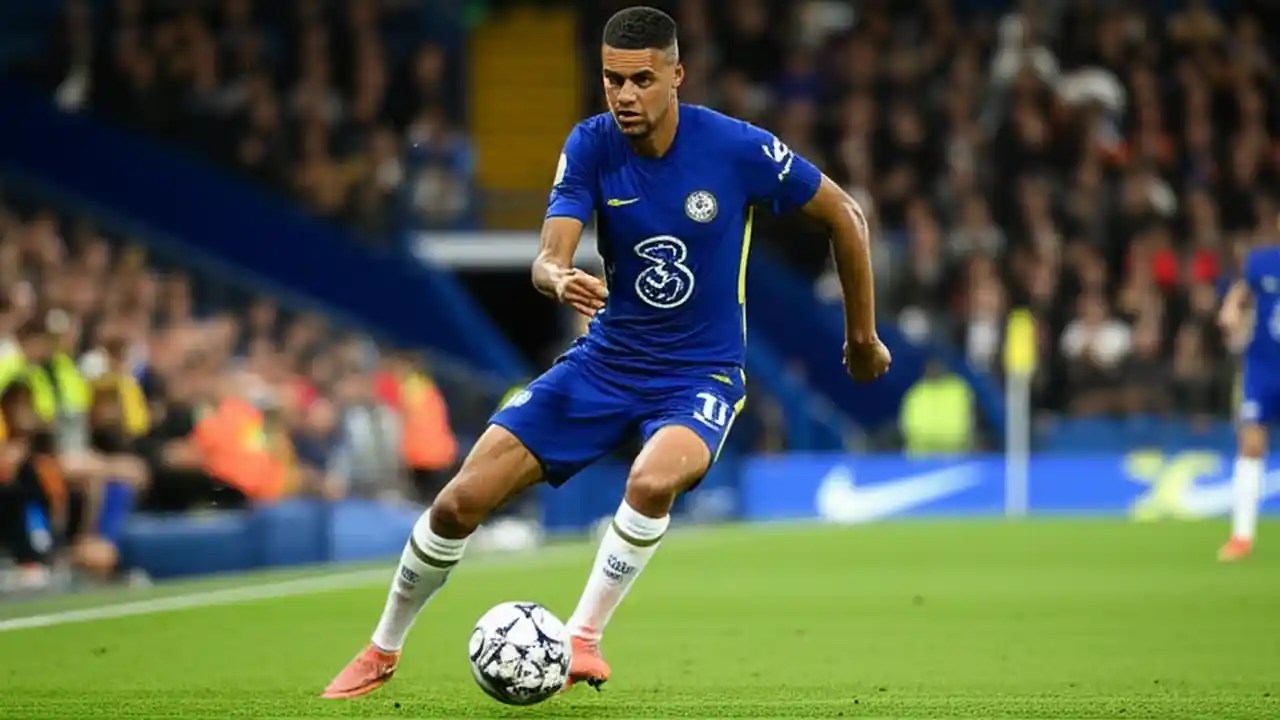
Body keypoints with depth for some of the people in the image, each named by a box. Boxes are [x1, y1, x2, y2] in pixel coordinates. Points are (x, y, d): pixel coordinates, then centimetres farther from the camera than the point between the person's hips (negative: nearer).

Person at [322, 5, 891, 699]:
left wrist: (863, 336, 6)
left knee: (653, 480, -38)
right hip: (604, 360, 3)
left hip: (700, 375, -3)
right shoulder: (591, 146, -9)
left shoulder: (736, 148, -15)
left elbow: (844, 215, -2)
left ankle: (583, 637, -19)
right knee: (461, 501, -6)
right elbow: (548, 257, -18)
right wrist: (560, 280, -44)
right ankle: (382, 650, 16)